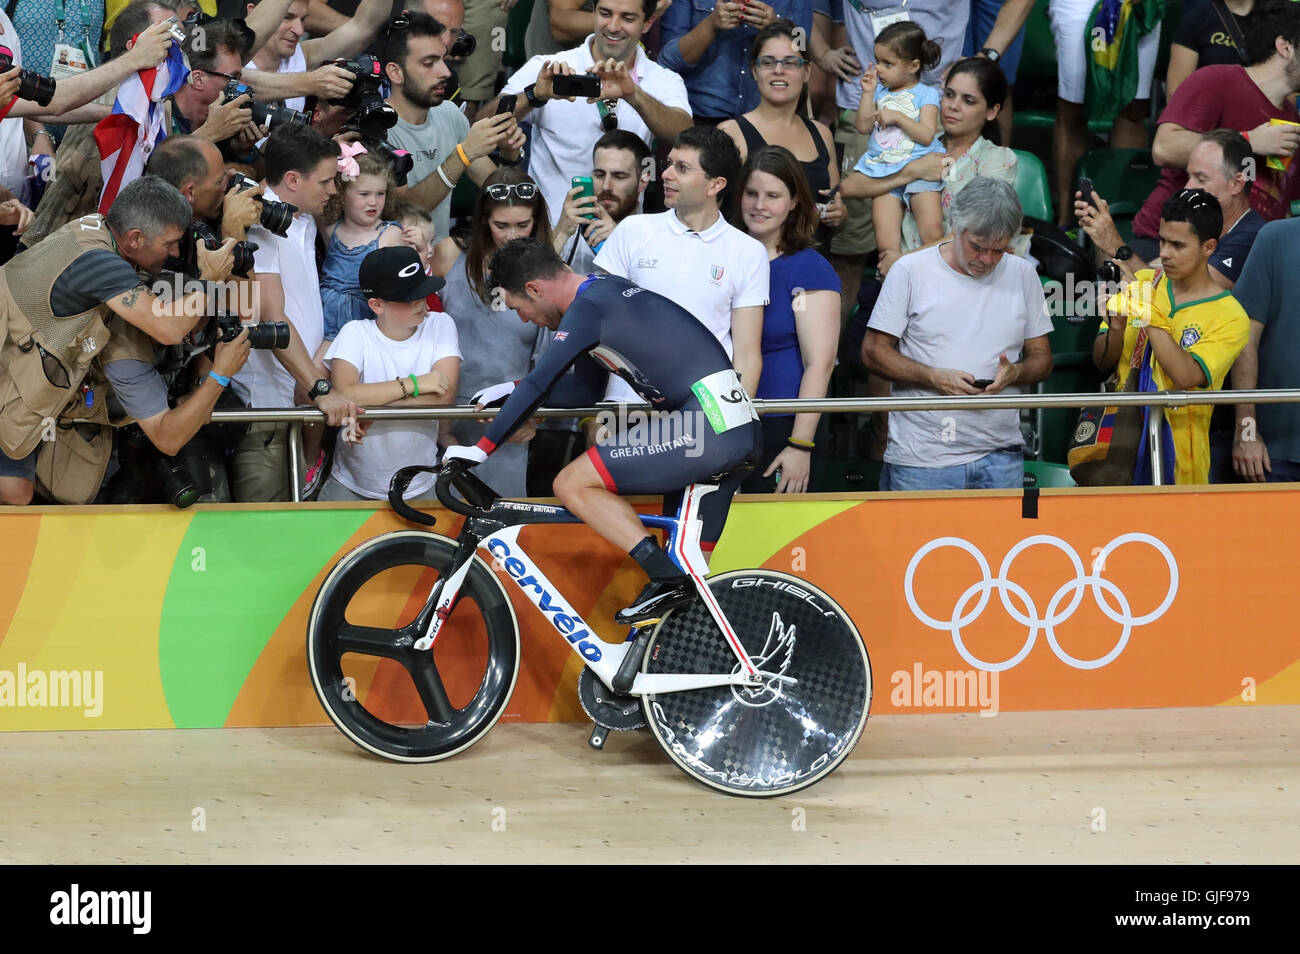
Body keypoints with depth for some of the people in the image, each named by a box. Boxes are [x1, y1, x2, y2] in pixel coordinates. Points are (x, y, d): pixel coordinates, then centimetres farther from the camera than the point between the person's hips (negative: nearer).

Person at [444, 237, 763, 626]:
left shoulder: (588, 308, -9)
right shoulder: (606, 290, 21)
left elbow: (538, 384, -15)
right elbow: (581, 391, 30)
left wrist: (480, 448, -9)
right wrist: (514, 390, 22)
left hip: (705, 426, -10)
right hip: (742, 431, 10)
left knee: (572, 484, -8)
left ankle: (667, 580, -15)